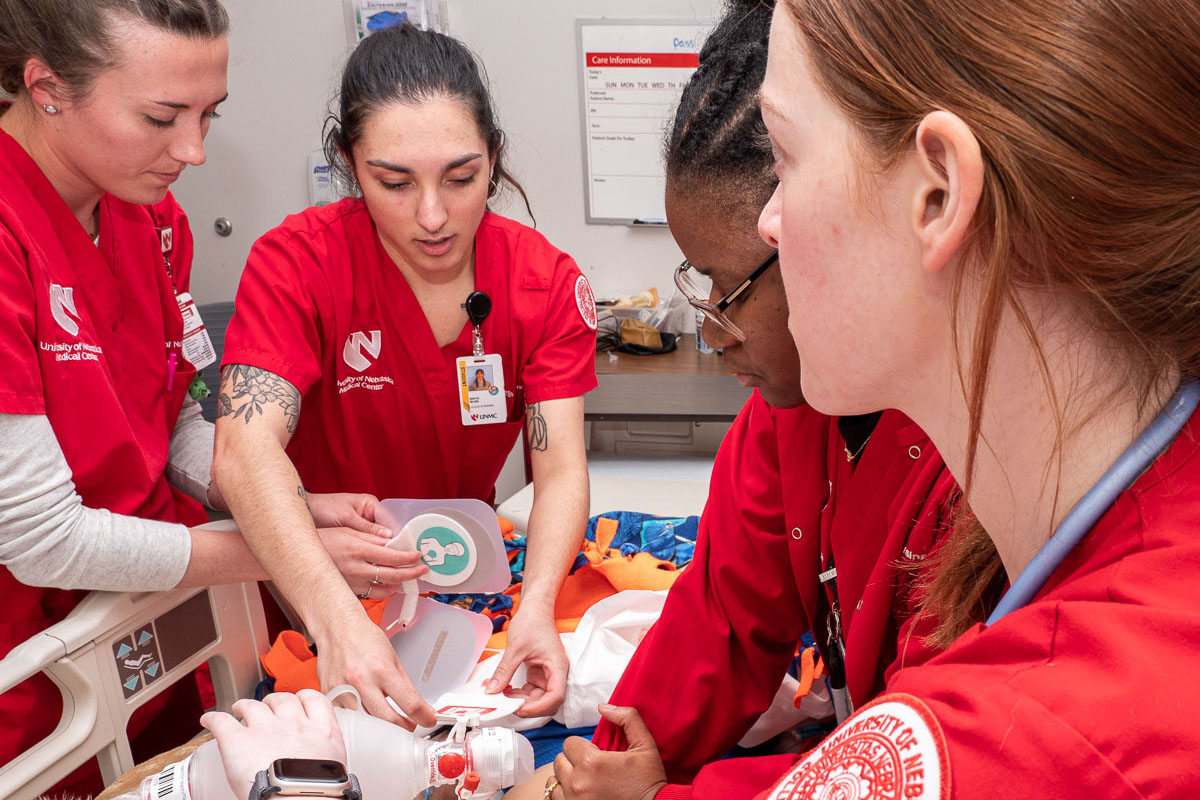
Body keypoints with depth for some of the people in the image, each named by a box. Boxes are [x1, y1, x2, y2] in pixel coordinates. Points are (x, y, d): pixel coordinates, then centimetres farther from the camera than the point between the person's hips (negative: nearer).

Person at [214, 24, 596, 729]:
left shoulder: (548, 282, -10)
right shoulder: (296, 264, -17)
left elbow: (561, 470, -17)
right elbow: (247, 450, -30)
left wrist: (537, 608, -37)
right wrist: (340, 619, -46)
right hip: (321, 575, -2)